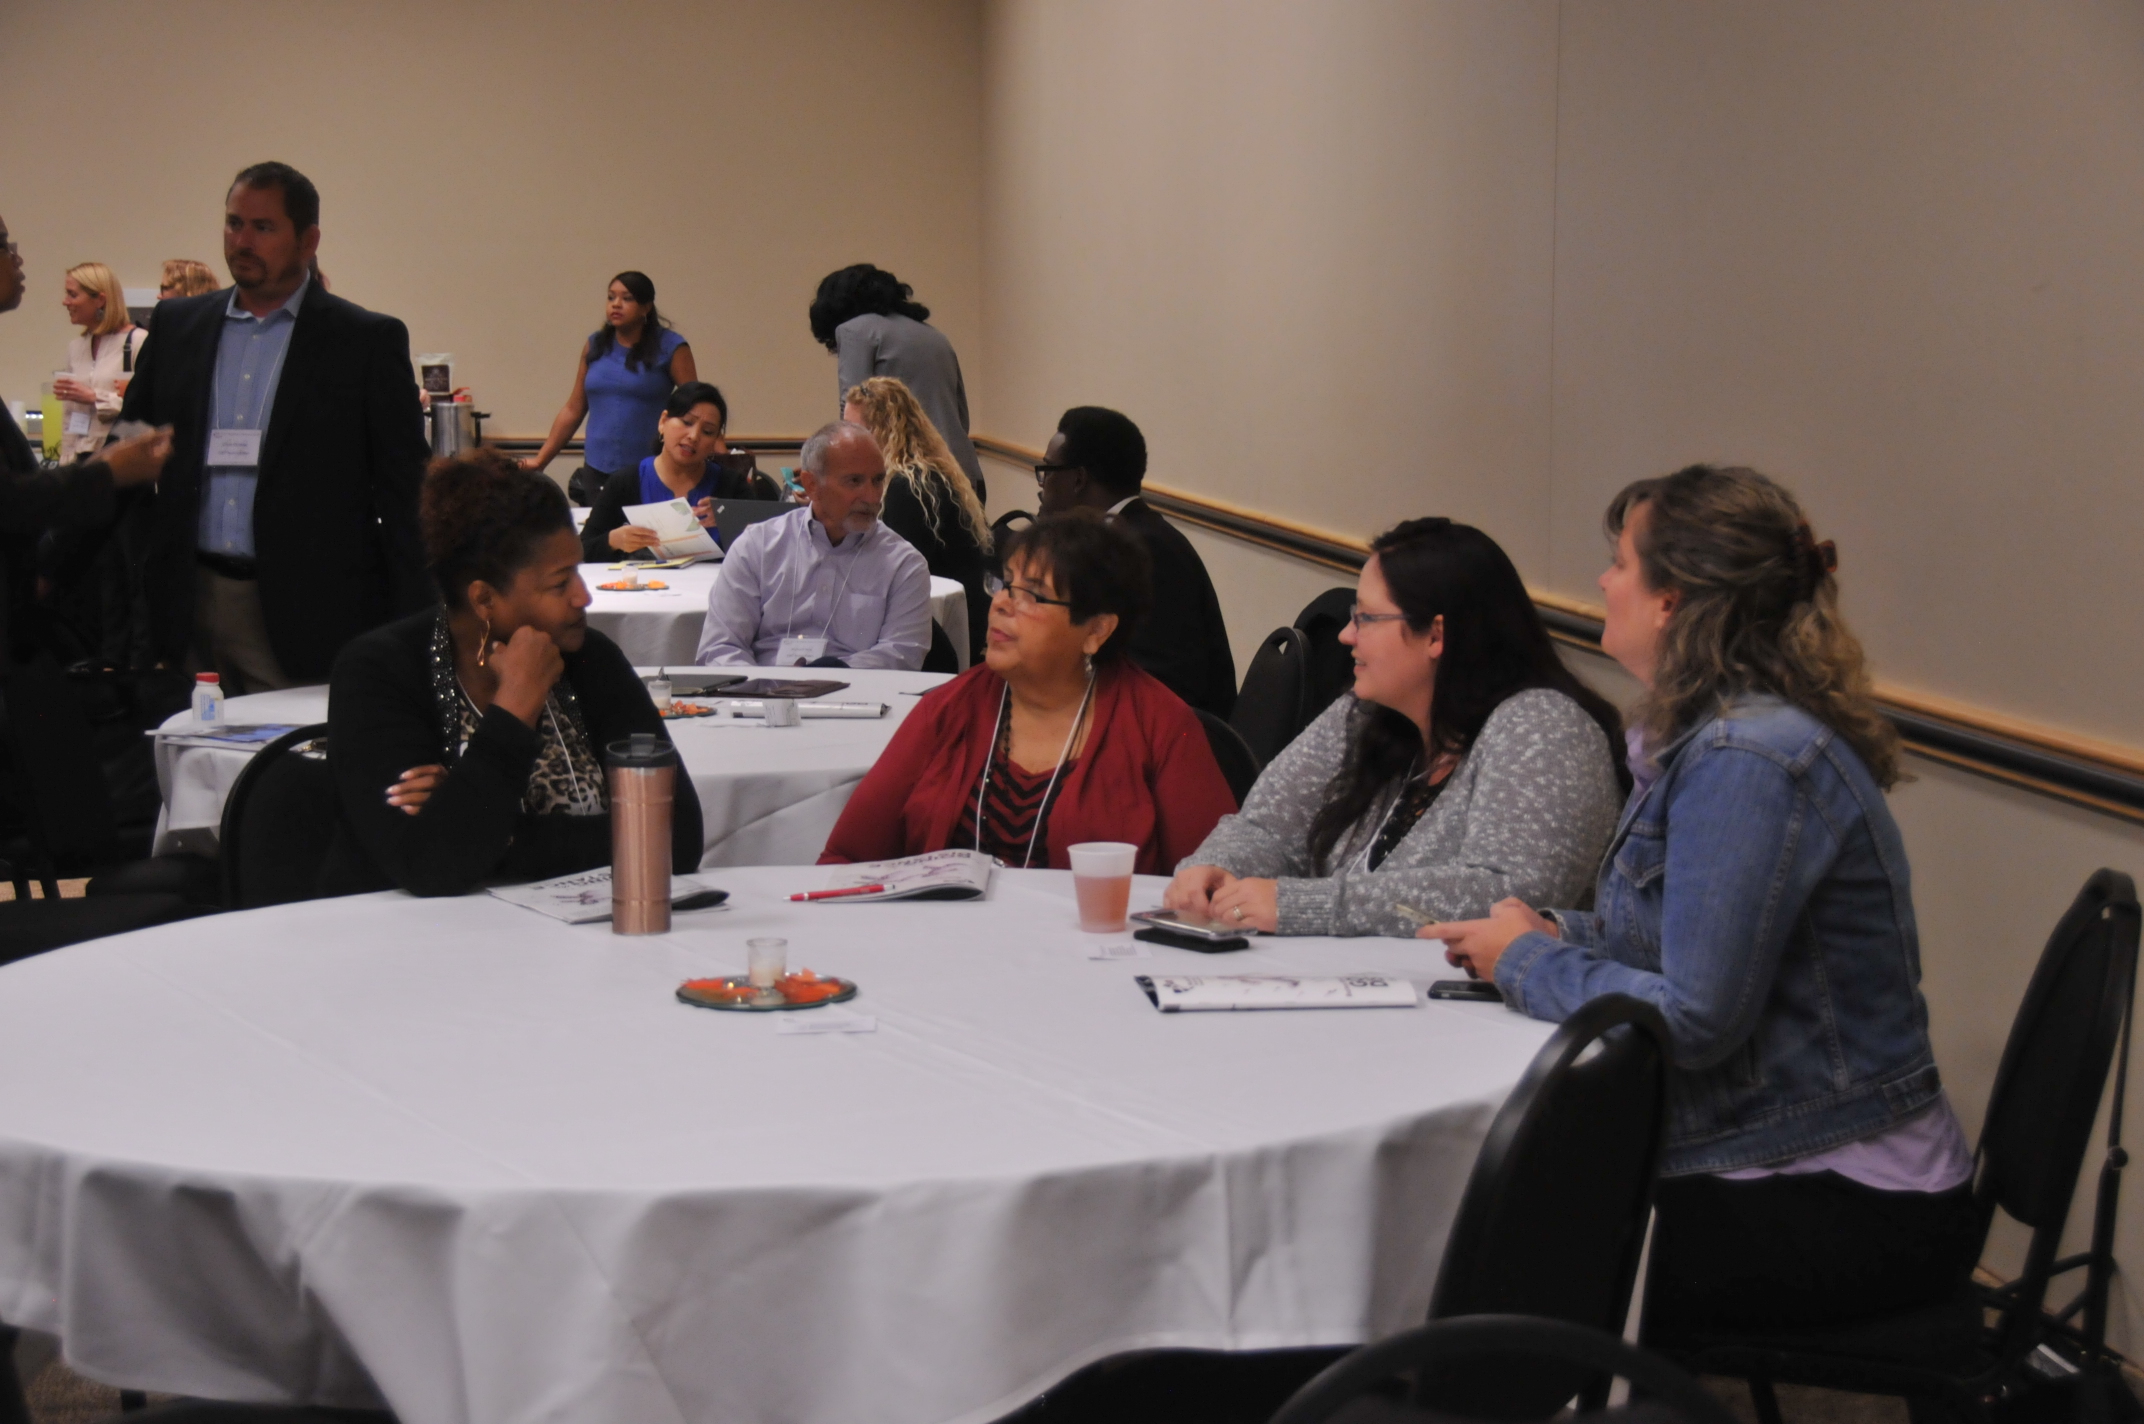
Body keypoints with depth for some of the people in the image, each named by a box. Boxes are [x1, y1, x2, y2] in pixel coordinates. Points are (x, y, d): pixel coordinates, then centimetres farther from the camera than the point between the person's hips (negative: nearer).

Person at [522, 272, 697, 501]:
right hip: (596, 470, 4)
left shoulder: (669, 348, 0)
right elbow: (573, 410, 15)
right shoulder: (595, 346, 11)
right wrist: (540, 460, 12)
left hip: (649, 473, -4)